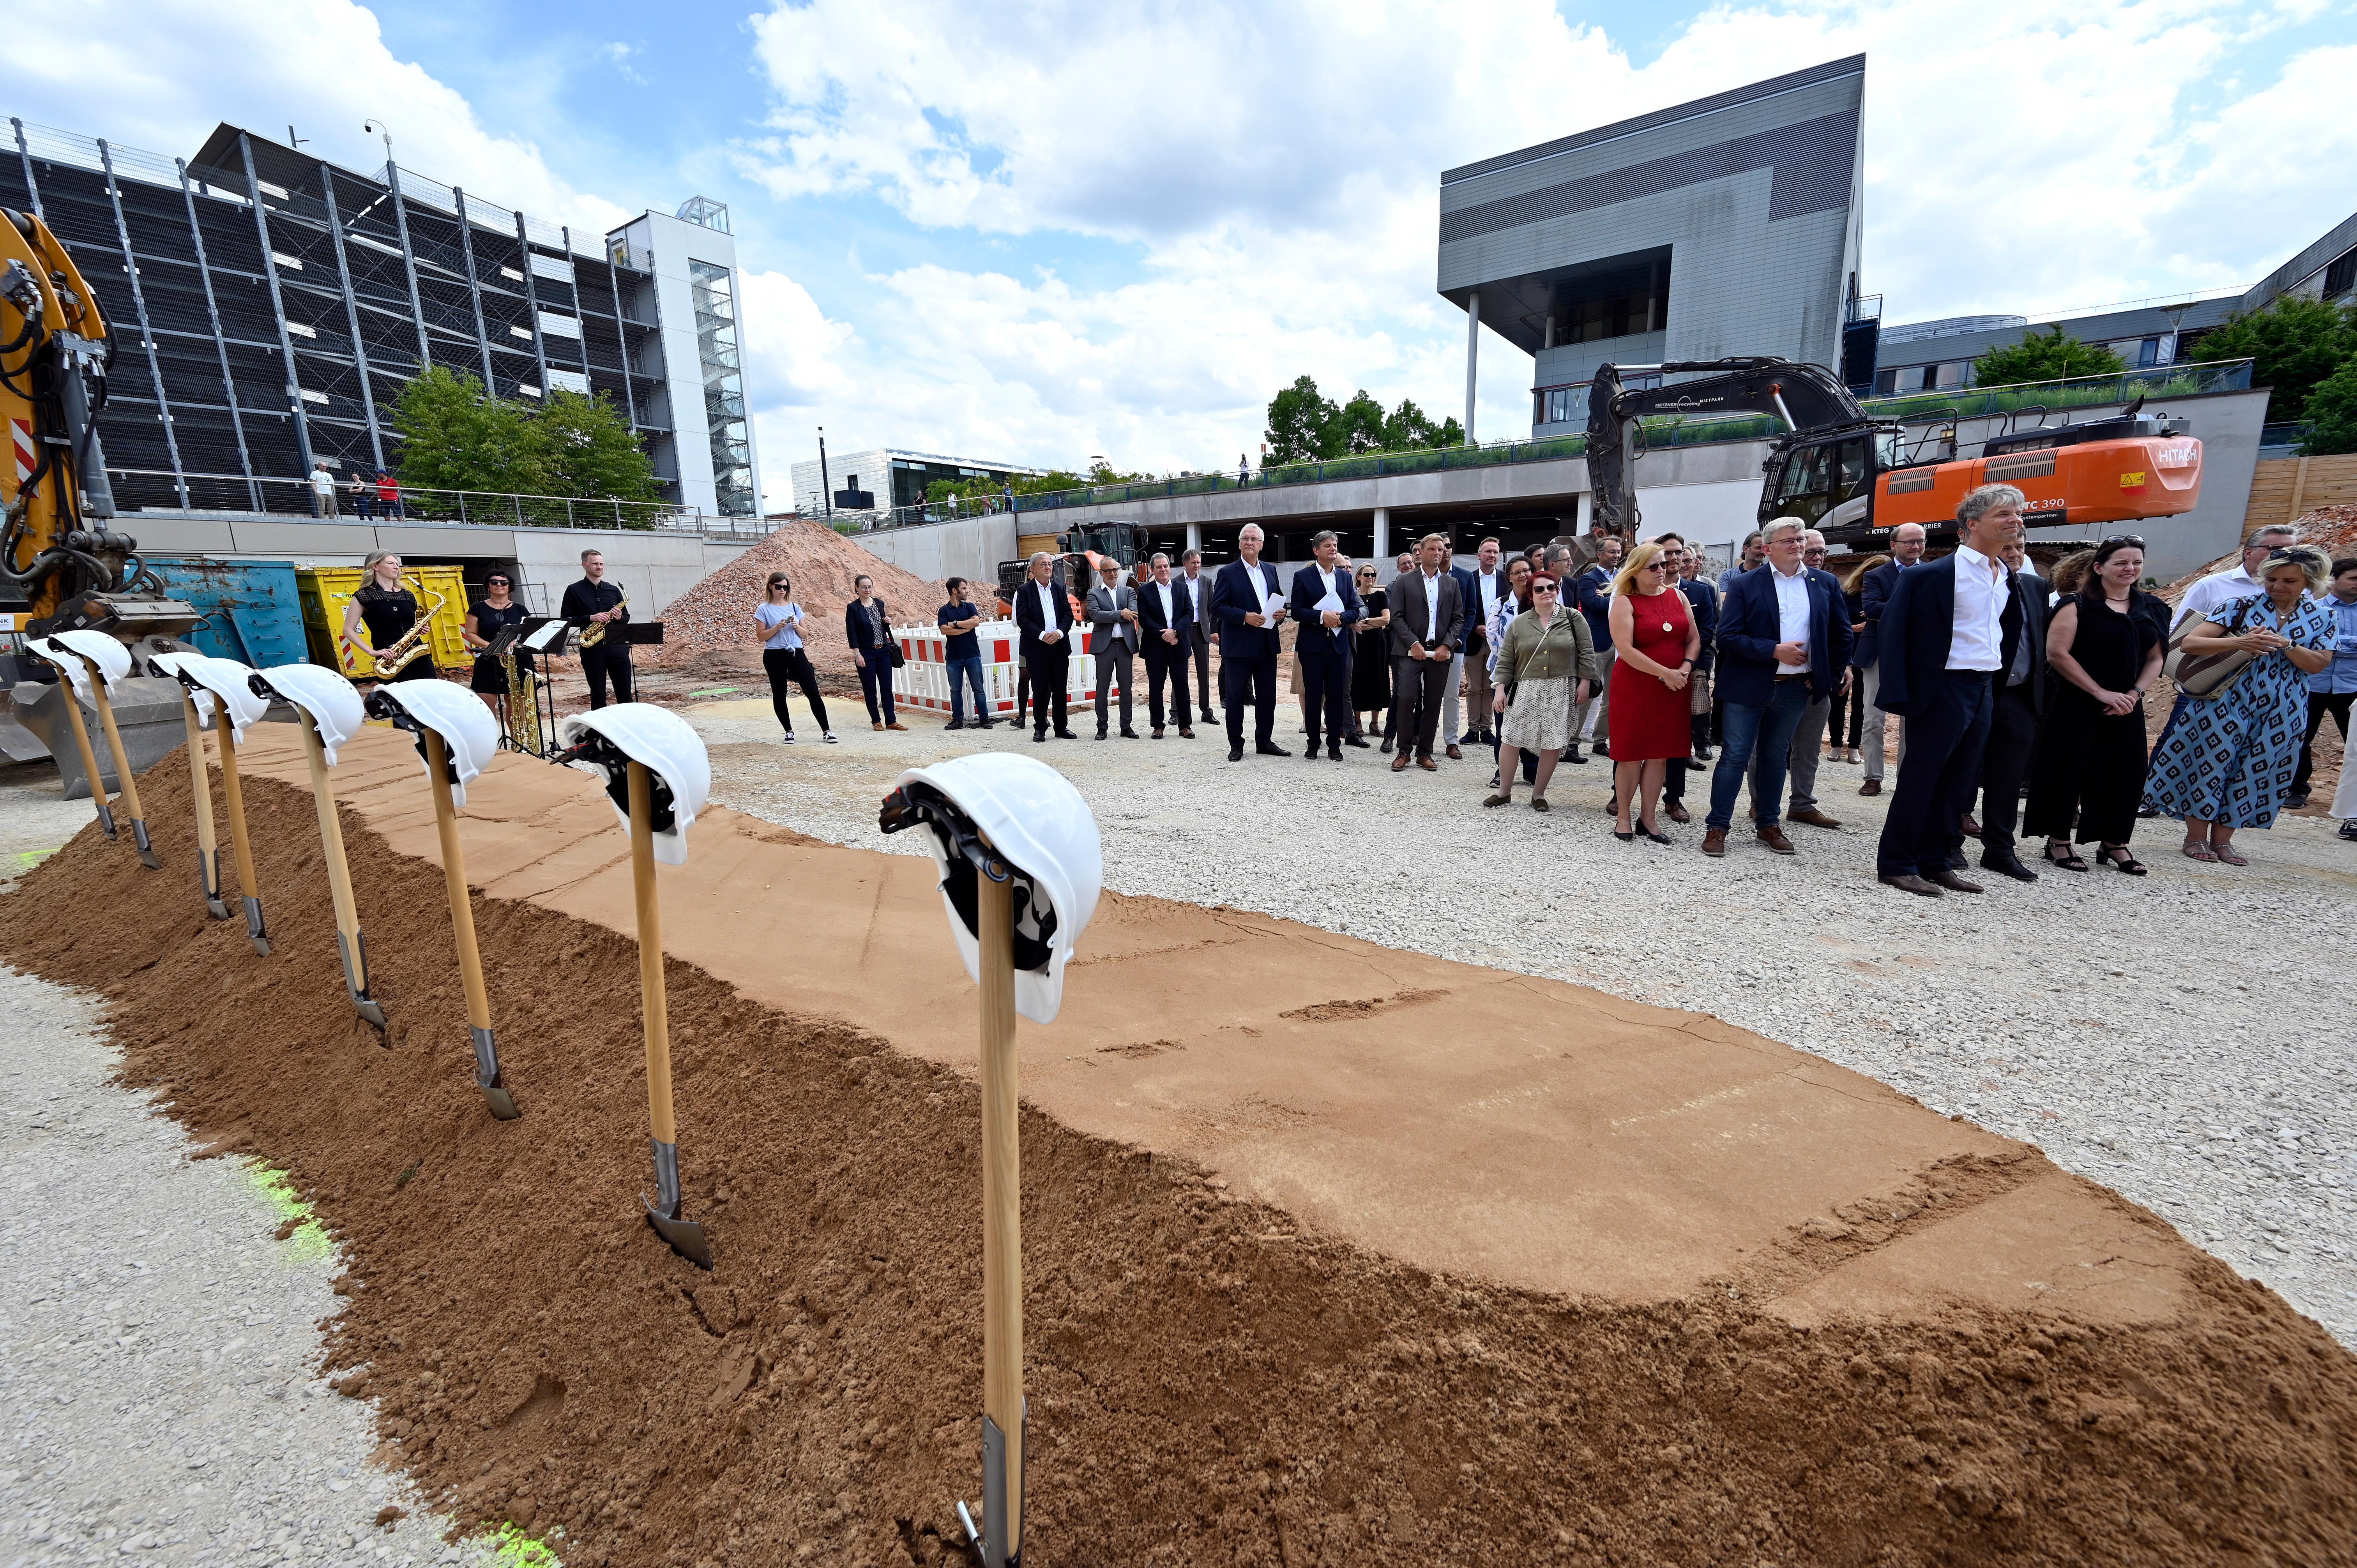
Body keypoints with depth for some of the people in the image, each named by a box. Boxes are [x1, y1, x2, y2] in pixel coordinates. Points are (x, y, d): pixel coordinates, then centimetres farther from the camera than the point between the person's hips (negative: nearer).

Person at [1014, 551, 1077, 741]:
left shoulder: (1060, 590, 12)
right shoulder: (1024, 591, 0)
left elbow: (1068, 615, 7)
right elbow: (1022, 620, -8)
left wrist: (1060, 632, -11)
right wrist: (1042, 635, -17)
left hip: (1060, 646, 4)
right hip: (1037, 648, -3)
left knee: (1060, 689, 8)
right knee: (1040, 690, 1)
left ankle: (1061, 727, 17)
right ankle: (1040, 728, 12)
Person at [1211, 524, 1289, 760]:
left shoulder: (1270, 570, 13)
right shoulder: (1228, 573, -3)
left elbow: (1277, 600, 21)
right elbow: (1217, 607, -9)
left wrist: (1281, 613, -2)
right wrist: (1245, 617, -21)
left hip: (1267, 645, 5)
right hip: (1239, 645, -5)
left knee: (1267, 696, 10)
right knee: (1235, 697, 2)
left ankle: (1265, 742, 21)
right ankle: (1236, 745, 12)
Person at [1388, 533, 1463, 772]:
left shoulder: (1453, 583, 13)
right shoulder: (1403, 582, 4)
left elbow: (1458, 619, 10)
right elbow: (1397, 617, -2)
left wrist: (1447, 645, -4)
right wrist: (1414, 643, -12)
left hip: (1441, 652, 3)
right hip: (1410, 651, -3)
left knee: (1433, 704, 4)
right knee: (1406, 699, -12)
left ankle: (1424, 752, 12)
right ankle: (1405, 750, 0)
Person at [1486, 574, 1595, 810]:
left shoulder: (1573, 618, 4)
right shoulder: (1519, 623, 7)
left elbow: (1586, 654, 4)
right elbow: (1505, 661, 6)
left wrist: (1584, 684, -3)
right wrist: (1500, 689, -1)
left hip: (1562, 691, -1)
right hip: (1525, 691, 1)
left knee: (1552, 744, 0)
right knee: (1511, 740, -1)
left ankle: (1538, 795, 14)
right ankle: (1504, 792, 12)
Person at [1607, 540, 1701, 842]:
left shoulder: (1677, 596, 10)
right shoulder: (1625, 602, -6)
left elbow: (1694, 639, 10)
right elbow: (1625, 649, -15)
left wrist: (1686, 667, -9)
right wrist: (1664, 673, -18)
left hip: (1674, 689, 5)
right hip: (1635, 687, -5)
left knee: (1660, 754, 6)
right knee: (1632, 754, 1)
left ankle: (1648, 818, 14)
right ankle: (1623, 816, 13)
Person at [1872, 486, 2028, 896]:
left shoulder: (2008, 578, 12)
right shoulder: (1933, 574, -12)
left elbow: (2009, 632, 23)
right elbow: (1891, 630, -14)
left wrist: (1996, 684, 14)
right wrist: (1899, 693, -20)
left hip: (1984, 691, 8)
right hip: (1943, 689, -7)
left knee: (1959, 783, 11)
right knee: (1920, 780, -2)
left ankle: (1936, 864, 20)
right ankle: (1896, 865, 7)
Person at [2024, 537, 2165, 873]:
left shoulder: (2151, 609, 11)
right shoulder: (2077, 605, -7)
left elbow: (2155, 659, 12)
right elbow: (2056, 653, -15)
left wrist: (2135, 694, -6)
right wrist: (2102, 693, -15)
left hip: (2127, 706, 6)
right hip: (2078, 705, -5)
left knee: (2128, 773, 6)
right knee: (2070, 770, 0)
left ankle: (2115, 843, 19)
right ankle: (2059, 841, 10)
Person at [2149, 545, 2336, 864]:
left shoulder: (2319, 616, 6)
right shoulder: (2244, 604, -4)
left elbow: (2320, 664, 2)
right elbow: (2189, 642, -13)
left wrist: (2286, 645, -14)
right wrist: (2238, 642, -28)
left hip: (2281, 711, 3)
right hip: (2227, 700, -3)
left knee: (2256, 770, 7)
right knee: (2211, 760, -1)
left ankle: (2223, 838, 16)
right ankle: (2196, 837, 9)